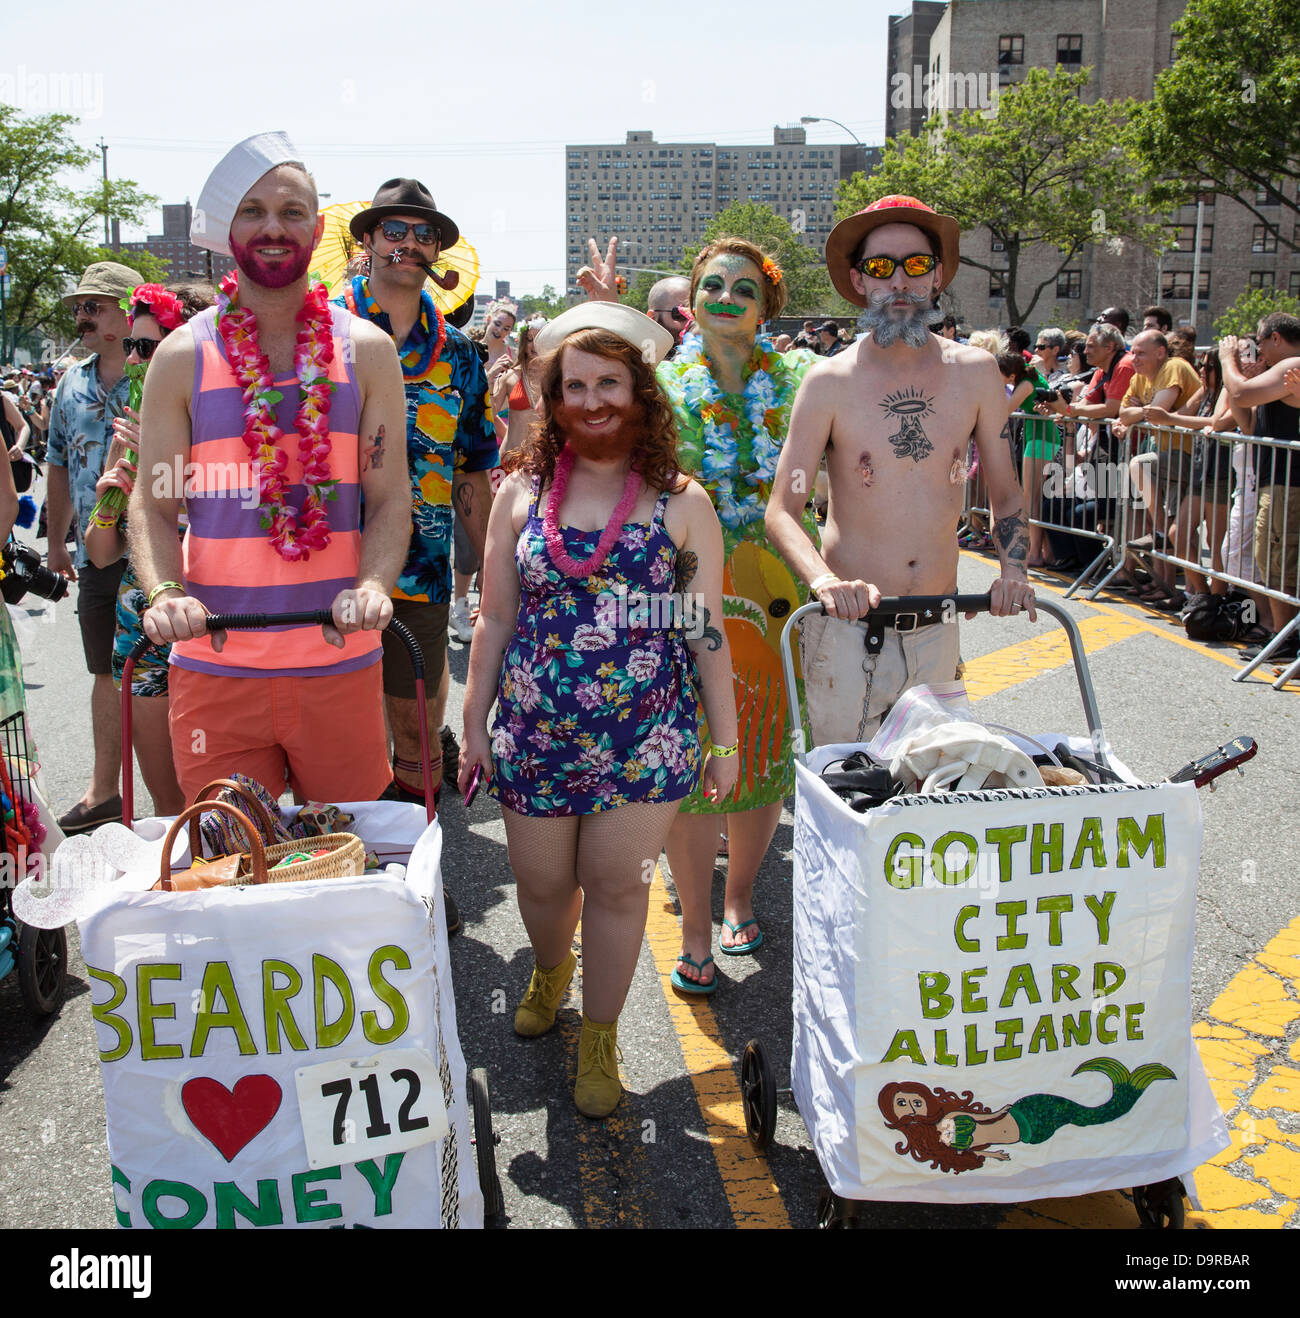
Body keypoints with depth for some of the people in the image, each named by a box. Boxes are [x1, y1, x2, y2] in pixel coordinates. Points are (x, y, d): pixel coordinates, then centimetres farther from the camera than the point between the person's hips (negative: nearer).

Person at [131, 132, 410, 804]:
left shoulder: (367, 350, 5)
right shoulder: (183, 356, 4)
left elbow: (389, 496, 2)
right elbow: (153, 504, 3)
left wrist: (372, 585, -17)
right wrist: (164, 591, -17)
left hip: (340, 662, 1)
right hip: (214, 664, 0)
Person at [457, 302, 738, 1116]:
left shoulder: (682, 503, 0)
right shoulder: (523, 492, 4)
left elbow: (708, 631, 3)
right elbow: (496, 620, 8)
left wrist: (726, 737, 3)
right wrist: (475, 724, 7)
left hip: (645, 734, -1)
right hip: (537, 732, 2)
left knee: (618, 886, 4)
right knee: (543, 882, 13)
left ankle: (599, 1040, 26)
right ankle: (551, 971, 48)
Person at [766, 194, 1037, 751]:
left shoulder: (975, 373, 4)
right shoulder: (830, 382, -5)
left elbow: (1006, 496, 12)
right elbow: (781, 510, -8)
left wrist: (1013, 572, -5)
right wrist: (824, 579, -26)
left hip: (937, 629, 3)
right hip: (848, 628, -3)